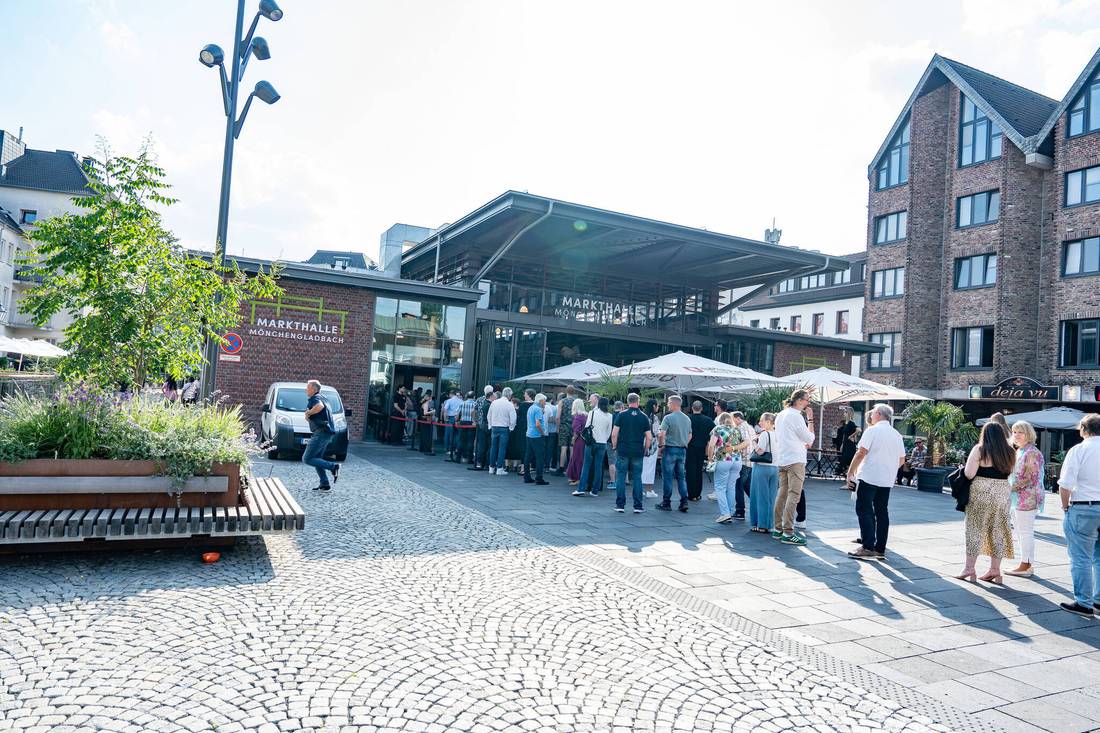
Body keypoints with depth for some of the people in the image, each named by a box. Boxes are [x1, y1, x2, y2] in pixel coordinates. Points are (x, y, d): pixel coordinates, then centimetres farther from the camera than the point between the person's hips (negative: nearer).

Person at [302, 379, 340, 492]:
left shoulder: (314, 398, -10)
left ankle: (333, 466, -13)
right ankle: (325, 484, 14)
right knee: (317, 458, 16)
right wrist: (309, 415, 13)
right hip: (327, 433, 10)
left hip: (321, 433, -10)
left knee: (307, 459, -8)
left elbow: (320, 406, -32)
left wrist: (308, 413, -17)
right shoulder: (322, 398, 21)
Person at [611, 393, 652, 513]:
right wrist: (645, 450, 12)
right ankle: (638, 506, 7)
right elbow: (649, 438, 1)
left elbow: (614, 434, -6)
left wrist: (615, 447, 7)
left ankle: (620, 505, 6)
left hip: (623, 451, -1)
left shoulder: (621, 415, -3)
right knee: (637, 478, 7)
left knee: (621, 477, 5)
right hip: (638, 452, 1)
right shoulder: (644, 417, 1)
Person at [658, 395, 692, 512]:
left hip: (670, 449, -6)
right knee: (681, 477, 11)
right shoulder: (687, 419, 8)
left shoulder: (668, 417, -12)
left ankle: (666, 503, 6)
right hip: (683, 450, 6)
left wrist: (661, 445, -5)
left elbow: (662, 434, -18)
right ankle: (684, 501, 5)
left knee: (668, 477, 1)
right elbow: (690, 436, 15)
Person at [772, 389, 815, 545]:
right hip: (795, 460, -9)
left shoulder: (780, 415, 15)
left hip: (782, 460, 9)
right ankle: (788, 533, -11)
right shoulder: (796, 416, -13)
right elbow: (810, 438, -9)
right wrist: (810, 419, -2)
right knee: (794, 495, -8)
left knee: (782, 494, 12)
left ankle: (778, 529, 16)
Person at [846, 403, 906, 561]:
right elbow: (902, 460, 17)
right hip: (887, 481, 7)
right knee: (882, 513, 9)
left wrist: (850, 472, -10)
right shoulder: (897, 435, 13)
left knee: (864, 511, -3)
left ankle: (868, 548, -9)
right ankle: (880, 549, 12)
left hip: (868, 477, -7)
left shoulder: (872, 430, -7)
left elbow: (861, 453, -15)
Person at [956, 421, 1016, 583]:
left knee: (975, 529, 5)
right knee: (998, 531, 11)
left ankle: (970, 568, 9)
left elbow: (969, 474, -13)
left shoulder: (979, 449, -8)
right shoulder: (1009, 452, 6)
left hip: (981, 492, -4)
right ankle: (995, 570, 16)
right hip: (1003, 492, 5)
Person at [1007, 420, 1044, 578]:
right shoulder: (1019, 451, 15)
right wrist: (1009, 486, 11)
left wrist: (1010, 486, -14)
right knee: (1020, 531, 13)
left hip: (1027, 498, -10)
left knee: (1025, 531, -5)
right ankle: (1026, 565, 21)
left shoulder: (1032, 453, -14)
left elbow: (1030, 478, -19)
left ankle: (1025, 566, 1)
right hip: (1018, 498, 10)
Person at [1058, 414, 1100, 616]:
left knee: (1081, 558, 3)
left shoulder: (1078, 450, -11)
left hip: (1083, 509, -5)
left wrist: (1066, 507, 0)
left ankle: (1084, 603, 8)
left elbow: (1065, 485, -15)